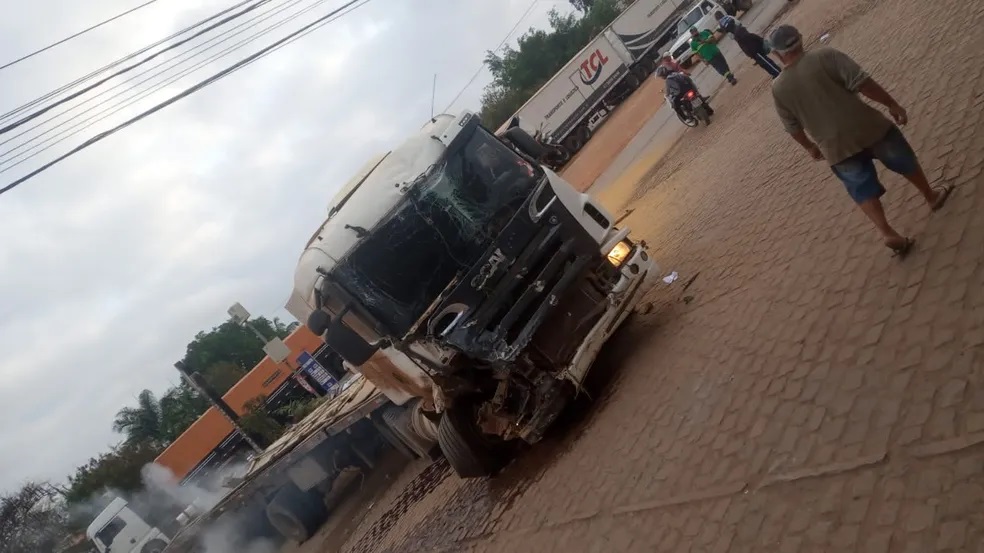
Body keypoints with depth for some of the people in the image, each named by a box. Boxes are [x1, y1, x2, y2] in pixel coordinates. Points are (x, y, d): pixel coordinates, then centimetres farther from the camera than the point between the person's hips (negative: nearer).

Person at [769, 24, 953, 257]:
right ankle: (931, 196, 45)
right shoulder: (824, 56, -10)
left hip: (834, 148, 1)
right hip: (865, 127, -1)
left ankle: (888, 234, 7)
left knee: (864, 192, 17)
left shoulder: (778, 88, -2)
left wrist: (810, 147, 23)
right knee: (905, 162, 25)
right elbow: (862, 83, -16)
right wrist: (892, 104, -6)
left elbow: (793, 127, 6)